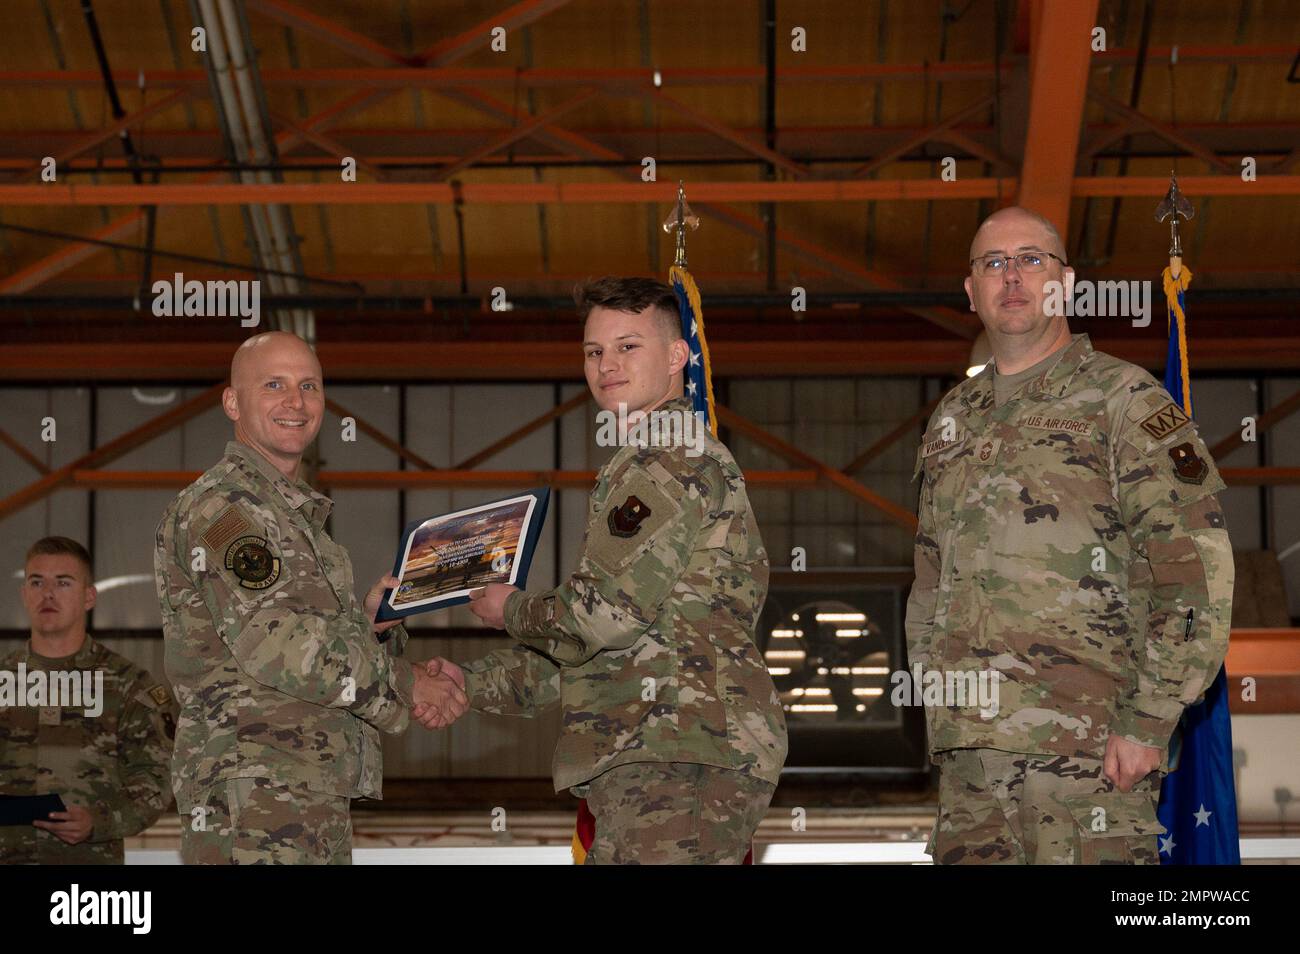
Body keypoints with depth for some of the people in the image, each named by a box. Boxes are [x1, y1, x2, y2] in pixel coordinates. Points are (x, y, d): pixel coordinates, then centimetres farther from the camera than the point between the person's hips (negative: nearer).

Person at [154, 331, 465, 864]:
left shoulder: (300, 514, 22)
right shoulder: (219, 508, -9)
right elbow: (276, 647, -18)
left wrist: (368, 622, 4)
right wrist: (403, 684, -9)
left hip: (320, 801, 10)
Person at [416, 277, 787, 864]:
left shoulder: (670, 456, -5)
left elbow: (607, 614, -15)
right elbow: (585, 649, 31)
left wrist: (512, 610, 4)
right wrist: (475, 684, 24)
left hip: (684, 758, -11)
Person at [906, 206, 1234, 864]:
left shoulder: (1122, 399, 1)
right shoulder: (952, 420, 20)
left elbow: (1194, 569, -7)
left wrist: (1150, 720, -13)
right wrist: (935, 706, 14)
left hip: (1090, 745, -5)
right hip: (969, 749, 6)